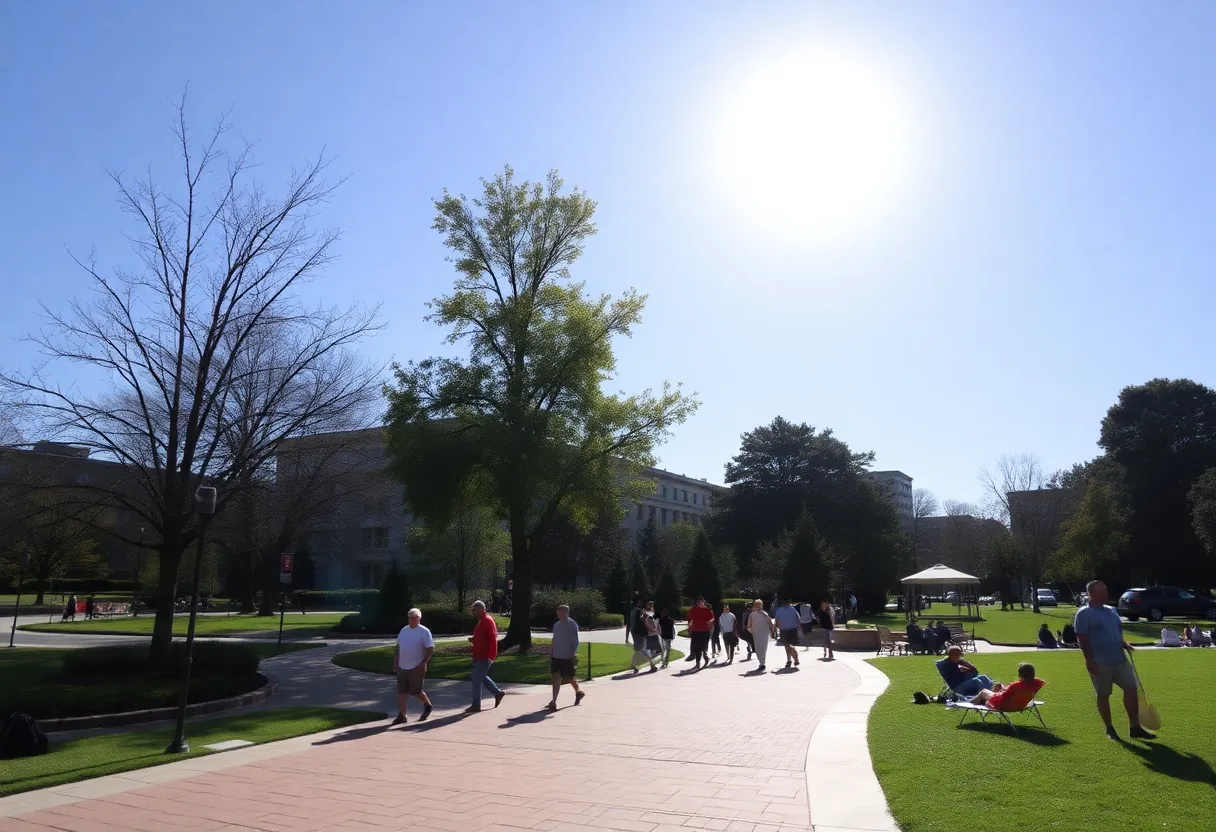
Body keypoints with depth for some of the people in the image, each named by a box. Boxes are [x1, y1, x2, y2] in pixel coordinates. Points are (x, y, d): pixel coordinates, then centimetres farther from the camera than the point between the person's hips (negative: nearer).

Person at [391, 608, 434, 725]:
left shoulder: (424, 632, -9)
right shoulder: (404, 630, 9)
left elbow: (430, 649, -11)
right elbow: (397, 647, 16)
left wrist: (423, 663, -17)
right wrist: (395, 662, 10)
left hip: (416, 668, -6)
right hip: (402, 667, 6)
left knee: (415, 691, 1)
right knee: (402, 692, 4)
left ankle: (428, 705, 27)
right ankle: (401, 715, 10)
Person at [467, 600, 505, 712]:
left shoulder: (487, 620, -16)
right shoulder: (482, 620, 15)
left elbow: (493, 638, -22)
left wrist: (490, 656, -24)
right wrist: (473, 640, 6)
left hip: (484, 656, -10)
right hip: (480, 655, 10)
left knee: (477, 679, -5)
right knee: (481, 677, 18)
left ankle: (476, 705, 2)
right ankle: (498, 692, 28)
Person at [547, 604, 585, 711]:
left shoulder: (572, 624, -9)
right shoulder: (556, 625, 11)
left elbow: (575, 641, -11)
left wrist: (574, 653, -20)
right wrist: (550, 653, 15)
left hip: (568, 657, -5)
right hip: (556, 656, 6)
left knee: (569, 678, 5)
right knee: (556, 678, -3)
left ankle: (578, 692, 33)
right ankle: (553, 702, -4)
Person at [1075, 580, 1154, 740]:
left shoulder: (1111, 611, 13)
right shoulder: (1084, 614, -10)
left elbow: (1117, 633, 22)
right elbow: (1082, 638, -14)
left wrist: (1125, 644, 3)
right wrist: (1089, 659, -18)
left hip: (1120, 659, 7)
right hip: (1100, 663, -7)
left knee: (1131, 688, 2)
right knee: (1103, 695, 3)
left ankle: (1134, 727, 12)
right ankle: (1109, 729, 15)